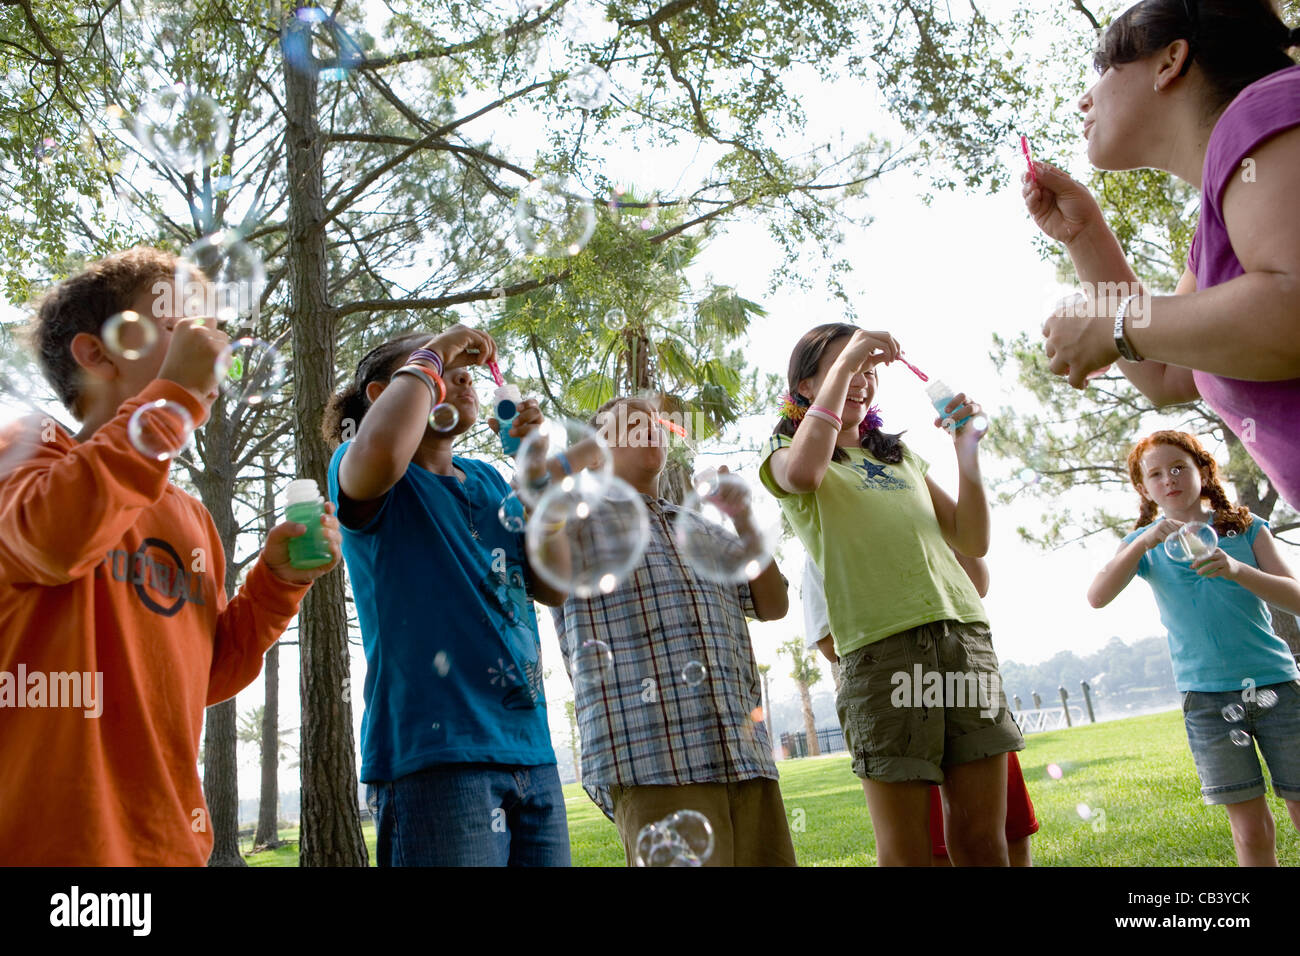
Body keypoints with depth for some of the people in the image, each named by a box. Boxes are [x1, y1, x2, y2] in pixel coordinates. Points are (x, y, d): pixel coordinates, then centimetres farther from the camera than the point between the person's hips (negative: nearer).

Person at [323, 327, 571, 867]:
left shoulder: (487, 480, 18)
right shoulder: (357, 468, 1)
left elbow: (553, 589, 9)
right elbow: (381, 453, -26)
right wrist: (431, 355, -10)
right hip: (435, 753, -6)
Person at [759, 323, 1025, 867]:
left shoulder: (899, 455, 26)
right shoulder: (786, 452, 12)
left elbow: (972, 542, 20)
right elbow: (802, 474, -17)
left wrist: (967, 450, 8)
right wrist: (845, 362, -10)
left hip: (964, 632, 5)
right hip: (882, 643, -5)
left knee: (983, 840, 3)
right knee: (904, 851, -4)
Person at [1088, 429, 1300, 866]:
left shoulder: (1245, 527, 6)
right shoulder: (1145, 543, 6)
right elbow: (1098, 597, -10)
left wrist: (1237, 570, -22)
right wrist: (1145, 540, -22)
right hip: (1207, 696, 0)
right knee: (1251, 828, 0)